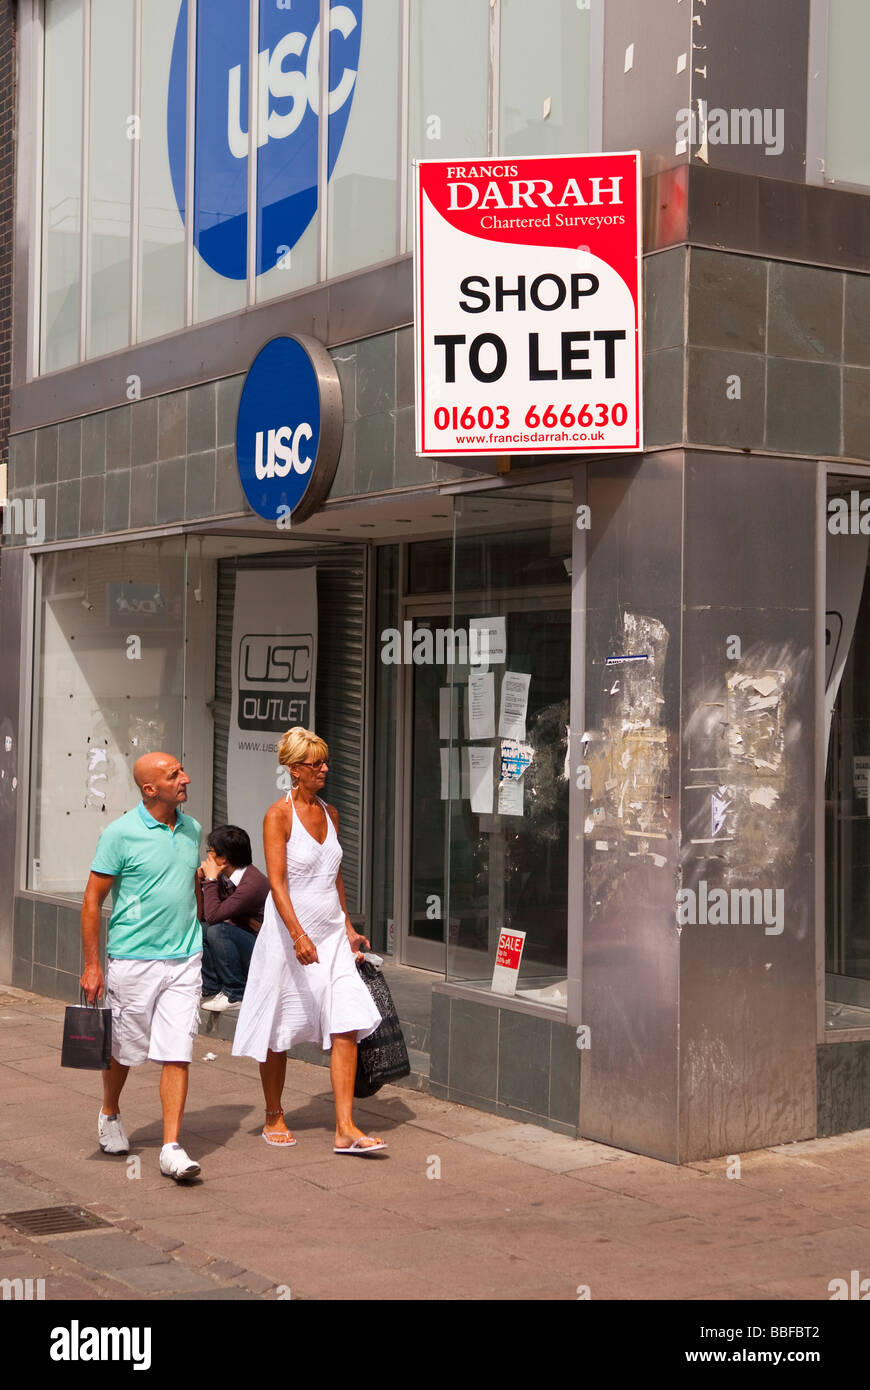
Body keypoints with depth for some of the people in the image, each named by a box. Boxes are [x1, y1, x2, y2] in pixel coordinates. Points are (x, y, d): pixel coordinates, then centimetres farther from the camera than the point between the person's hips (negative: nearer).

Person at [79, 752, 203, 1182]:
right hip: (133, 960, -3)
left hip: (183, 961, 4)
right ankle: (110, 1115, 40)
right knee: (124, 1050, 12)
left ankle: (171, 1148, -4)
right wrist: (92, 964, -9)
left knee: (177, 1054, -5)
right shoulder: (120, 833, -10)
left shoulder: (192, 829, 7)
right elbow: (93, 899, -7)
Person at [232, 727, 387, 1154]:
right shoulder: (279, 815, -9)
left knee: (347, 1027, -6)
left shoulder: (329, 813, 10)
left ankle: (345, 1129, -6)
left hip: (331, 933, 5)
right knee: (279, 1031, 7)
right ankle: (274, 1118, 25)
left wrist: (348, 927, 15)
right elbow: (277, 883, -17)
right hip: (289, 932, -5)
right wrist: (298, 935, -26)